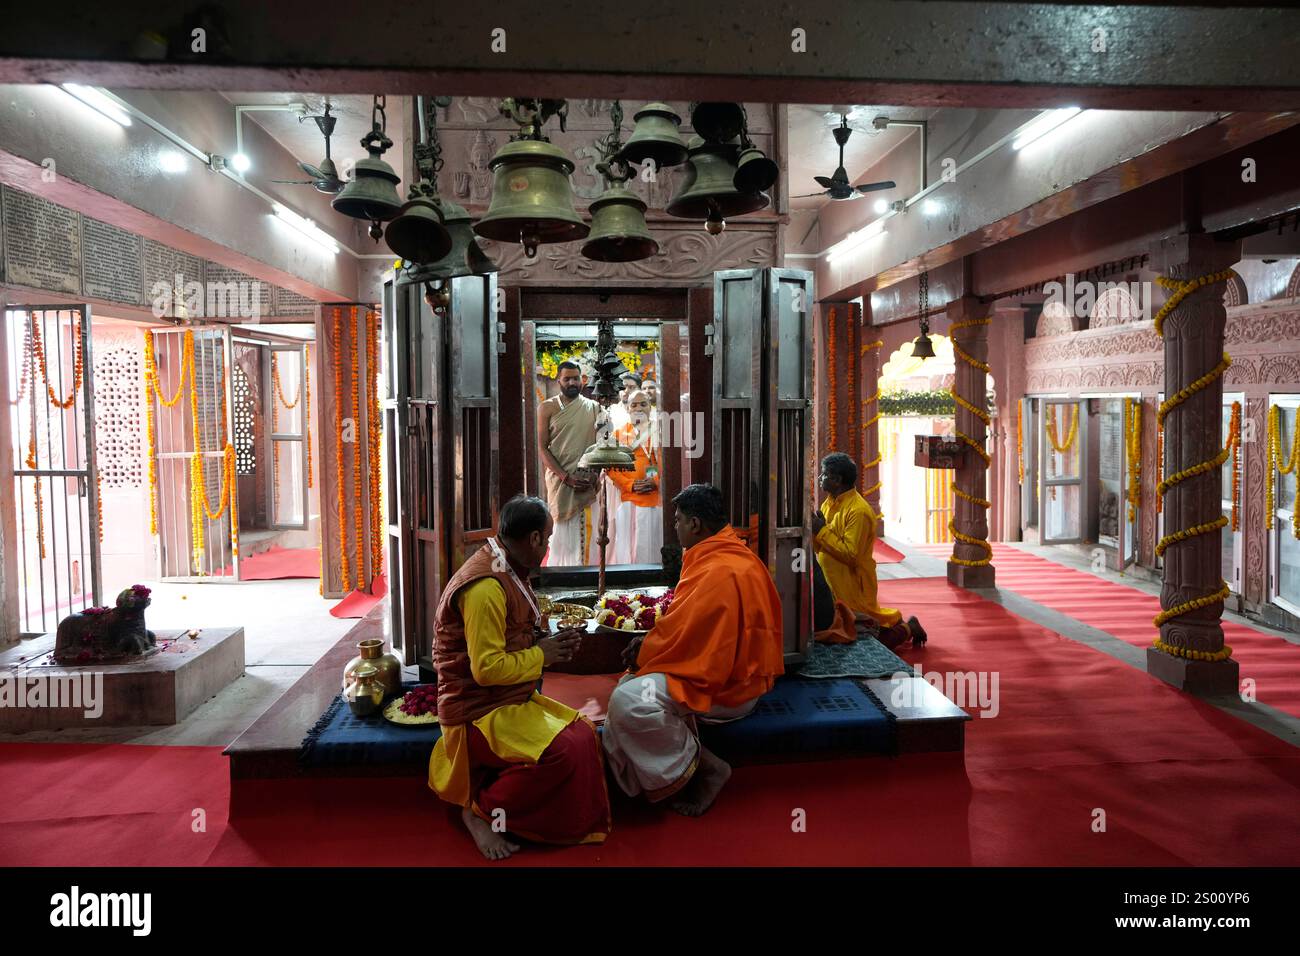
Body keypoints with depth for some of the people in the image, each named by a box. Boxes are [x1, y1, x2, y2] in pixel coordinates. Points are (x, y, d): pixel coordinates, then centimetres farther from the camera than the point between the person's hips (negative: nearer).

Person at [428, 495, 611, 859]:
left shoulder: (507, 572, 9)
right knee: (562, 751, -24)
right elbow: (487, 669, -26)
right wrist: (541, 656, -13)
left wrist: (552, 644, 2)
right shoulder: (485, 586, -24)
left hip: (512, 699, 10)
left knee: (584, 734, -4)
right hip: (479, 712, -10)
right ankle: (481, 810, -5)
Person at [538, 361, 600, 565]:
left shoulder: (593, 407, 11)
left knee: (585, 530, -1)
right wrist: (566, 477, -11)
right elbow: (542, 448, -1)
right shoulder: (547, 408, 3)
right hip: (560, 479, -2)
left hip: (587, 480, 2)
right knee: (564, 529, -3)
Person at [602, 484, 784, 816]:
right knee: (630, 685, 16)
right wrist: (650, 643, 3)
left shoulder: (717, 571, -25)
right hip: (738, 672, 11)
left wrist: (642, 655, -4)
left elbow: (684, 635, -22)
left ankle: (703, 766, -7)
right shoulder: (738, 556, 9)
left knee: (627, 703, -24)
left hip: (722, 688, -11)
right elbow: (690, 624, 15)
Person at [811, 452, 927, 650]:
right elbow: (821, 548, 9)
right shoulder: (830, 503, 6)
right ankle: (895, 621, 34)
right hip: (834, 586, 8)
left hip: (853, 587, -8)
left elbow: (850, 555, -27)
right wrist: (813, 529, -10)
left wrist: (822, 531, -24)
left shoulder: (858, 511, -21)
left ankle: (908, 628, 23)